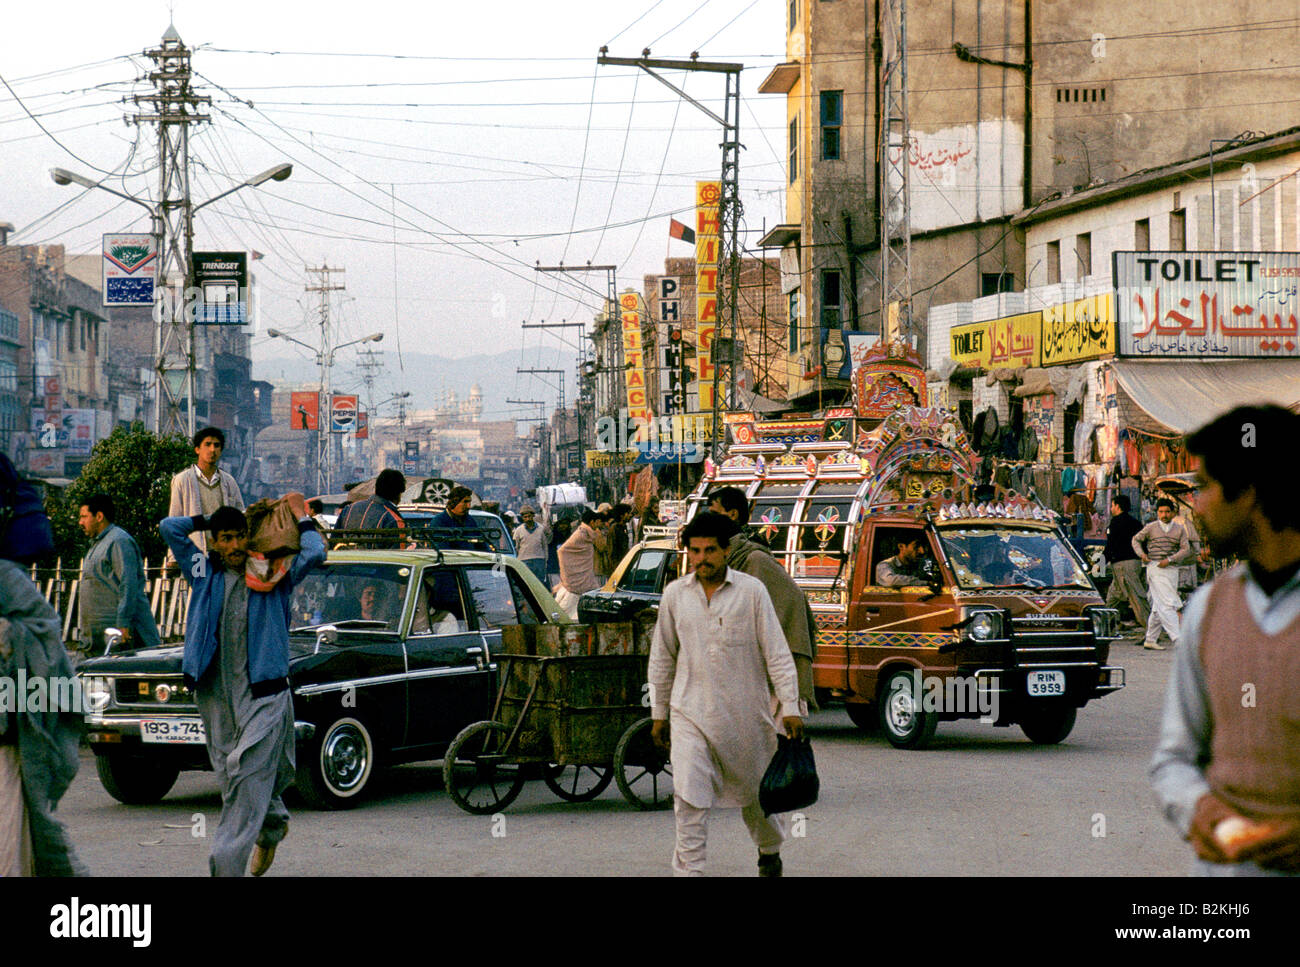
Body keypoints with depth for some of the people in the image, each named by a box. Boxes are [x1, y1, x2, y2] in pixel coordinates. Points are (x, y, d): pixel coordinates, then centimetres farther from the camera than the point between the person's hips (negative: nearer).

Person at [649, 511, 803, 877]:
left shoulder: (751, 591, -5)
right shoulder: (675, 594, 3)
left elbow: (776, 651, -4)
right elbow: (662, 658, 12)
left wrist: (790, 706, -10)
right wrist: (659, 713, 12)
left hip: (745, 712, -1)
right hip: (690, 713, 1)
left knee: (755, 792, 15)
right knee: (689, 799, -11)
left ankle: (769, 852, 41)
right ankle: (689, 870, -8)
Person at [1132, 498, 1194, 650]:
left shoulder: (1179, 529, 8)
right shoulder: (1151, 528, 3)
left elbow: (1186, 550, 2)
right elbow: (1136, 539, 16)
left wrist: (1169, 559, -11)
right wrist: (1141, 553, -1)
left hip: (1172, 570, 4)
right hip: (1155, 568, -4)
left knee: (1158, 608, 8)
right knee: (1167, 604, -13)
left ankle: (1150, 640, 16)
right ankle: (1177, 639, -18)